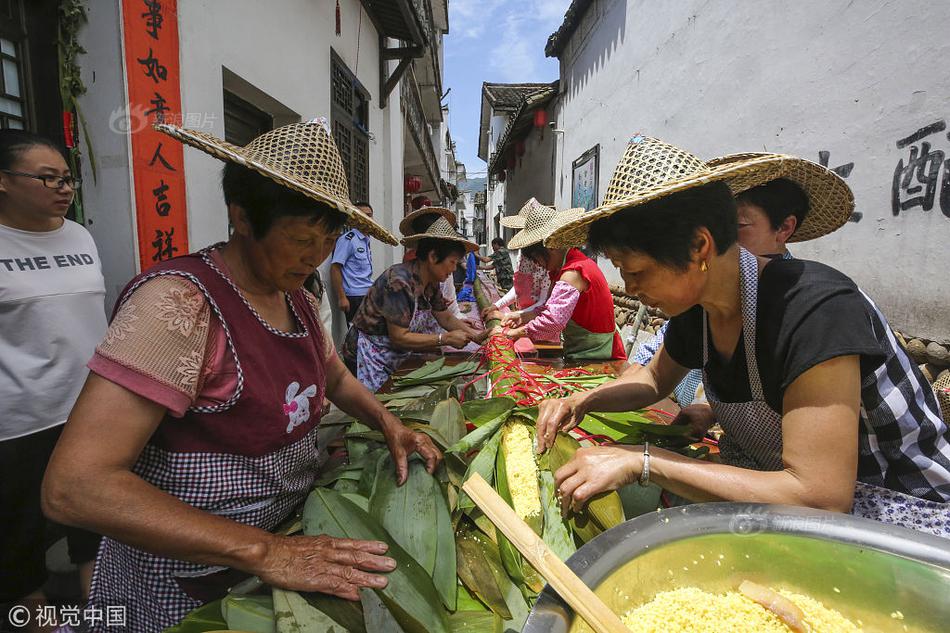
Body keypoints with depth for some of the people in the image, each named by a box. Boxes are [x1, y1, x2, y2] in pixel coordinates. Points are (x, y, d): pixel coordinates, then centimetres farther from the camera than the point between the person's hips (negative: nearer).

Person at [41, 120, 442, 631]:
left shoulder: (298, 300, -1)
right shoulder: (179, 302, -26)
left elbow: (336, 379, 15)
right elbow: (73, 486, -30)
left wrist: (390, 424, -4)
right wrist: (265, 553, -32)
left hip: (293, 529, 7)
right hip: (189, 589, -7)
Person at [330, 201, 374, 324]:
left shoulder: (366, 241, 16)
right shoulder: (348, 239, -9)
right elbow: (335, 268, -15)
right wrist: (341, 298, -18)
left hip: (369, 295, 8)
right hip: (355, 297, -8)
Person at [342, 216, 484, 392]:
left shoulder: (432, 282, -1)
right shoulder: (399, 281, -27)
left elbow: (444, 317, 8)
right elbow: (398, 337, -27)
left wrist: (476, 336, -4)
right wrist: (446, 339, -25)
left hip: (397, 357, 8)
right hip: (370, 359, -7)